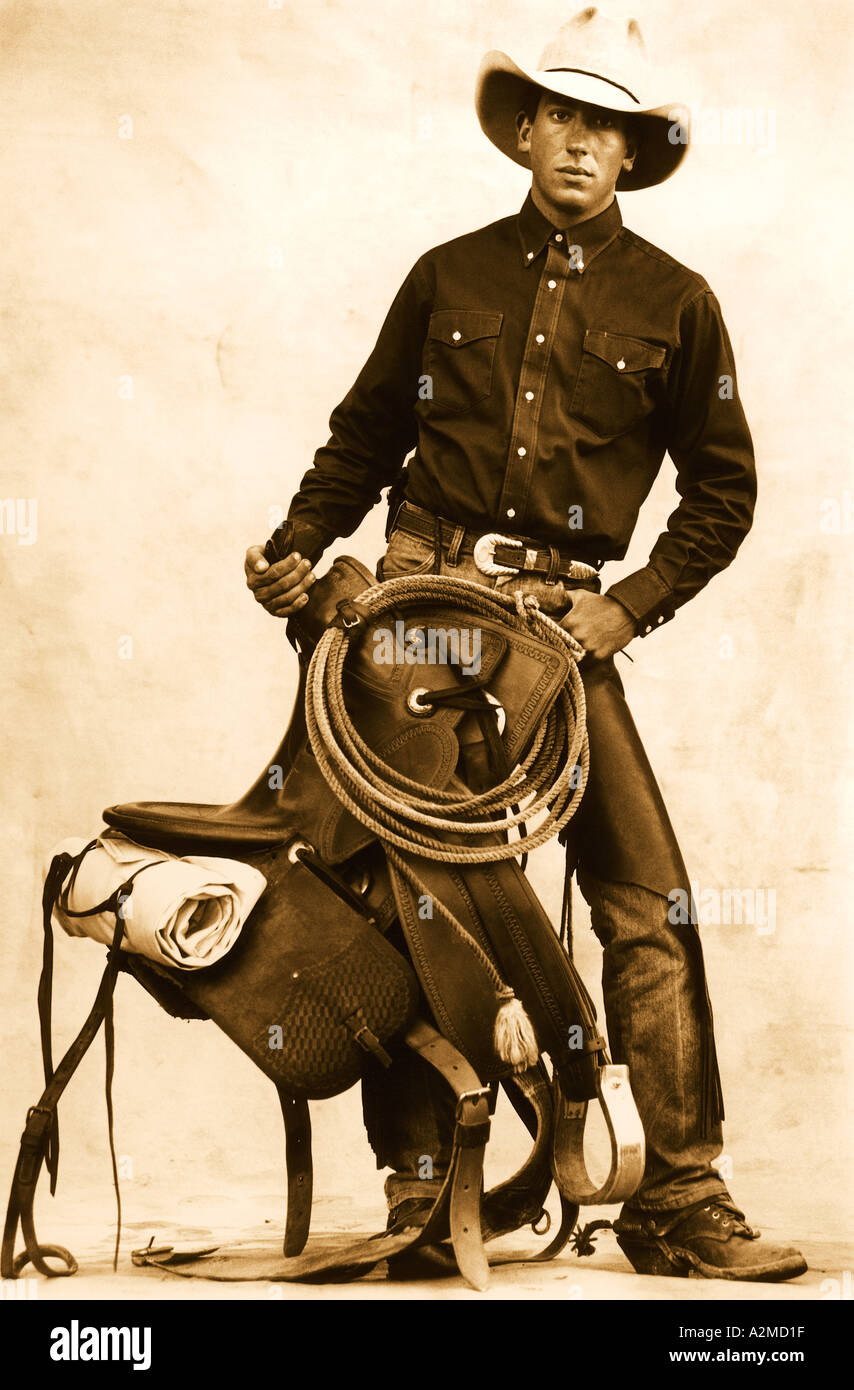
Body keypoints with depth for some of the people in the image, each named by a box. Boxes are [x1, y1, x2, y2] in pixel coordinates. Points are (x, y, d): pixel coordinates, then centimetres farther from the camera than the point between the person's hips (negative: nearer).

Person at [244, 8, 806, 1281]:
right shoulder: (449, 277, 13)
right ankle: (419, 1185, 11)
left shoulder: (673, 303, 9)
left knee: (650, 899, -9)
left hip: (562, 618, -1)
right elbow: (366, 435, 20)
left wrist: (629, 605, -2)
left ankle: (680, 1200, -2)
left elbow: (724, 491, 11)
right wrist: (299, 549, 5)